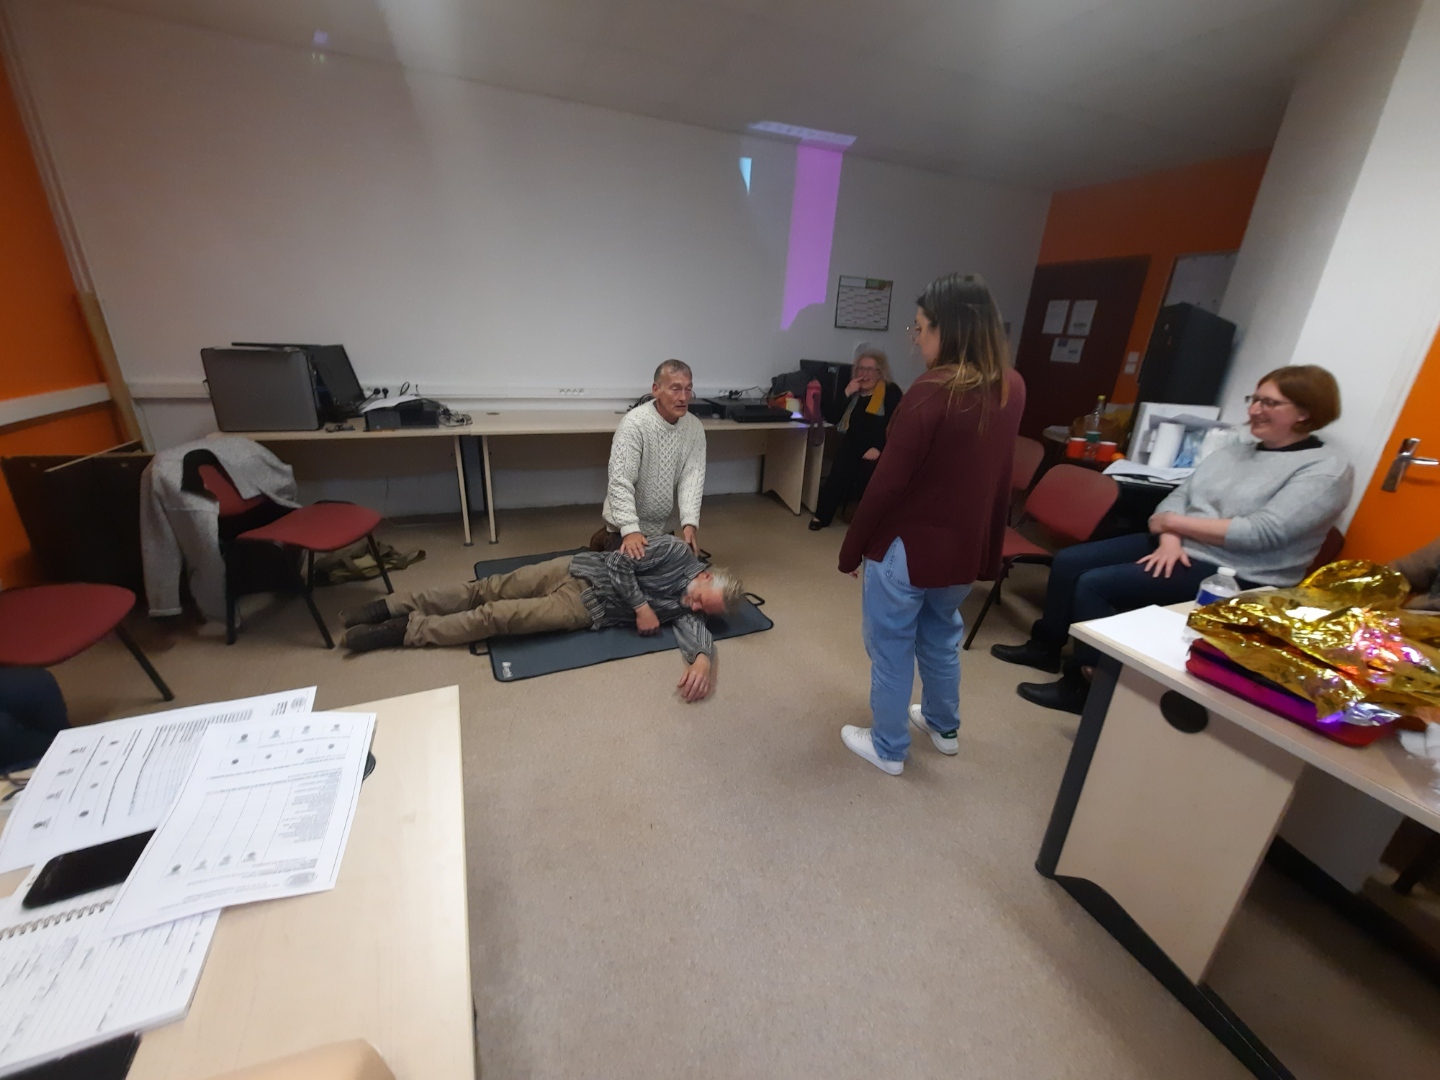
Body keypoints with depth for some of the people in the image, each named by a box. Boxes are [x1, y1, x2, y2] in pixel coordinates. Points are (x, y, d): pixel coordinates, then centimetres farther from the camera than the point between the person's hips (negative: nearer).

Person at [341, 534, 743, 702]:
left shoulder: (686, 612, -5)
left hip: (584, 611, 0)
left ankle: (405, 629, 5)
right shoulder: (676, 551, -10)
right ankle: (391, 607, 16)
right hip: (578, 570, 0)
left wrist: (703, 660, -45)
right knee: (487, 589, 0)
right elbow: (620, 563, -10)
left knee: (497, 616, -11)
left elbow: (697, 632, -24)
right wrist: (640, 605, -19)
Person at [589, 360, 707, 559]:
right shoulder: (634, 424, -26)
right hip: (629, 524, -6)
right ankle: (605, 541, 23)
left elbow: (692, 477, -16)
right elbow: (620, 482, -30)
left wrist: (690, 523, -30)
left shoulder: (695, 428, -9)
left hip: (664, 525, 6)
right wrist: (630, 530, -41)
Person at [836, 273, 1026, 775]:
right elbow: (995, 475, 9)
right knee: (941, 636, 27)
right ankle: (944, 726, 46)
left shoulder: (932, 392, -22)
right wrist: (990, 550, 17)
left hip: (907, 546, -7)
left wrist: (852, 546, -9)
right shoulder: (1011, 388, 1)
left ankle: (888, 748, 29)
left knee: (891, 646, 11)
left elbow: (888, 483, -20)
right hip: (965, 547, 8)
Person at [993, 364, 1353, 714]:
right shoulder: (1236, 449, 13)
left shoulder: (1327, 469, -9)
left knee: (1094, 584, -23)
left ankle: (1084, 687, -7)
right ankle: (1046, 647, 13)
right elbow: (1180, 495, 5)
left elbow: (1261, 533, -20)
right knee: (1069, 561, -3)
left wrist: (1172, 521, -14)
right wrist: (1170, 538, -15)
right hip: (1178, 547, 8)